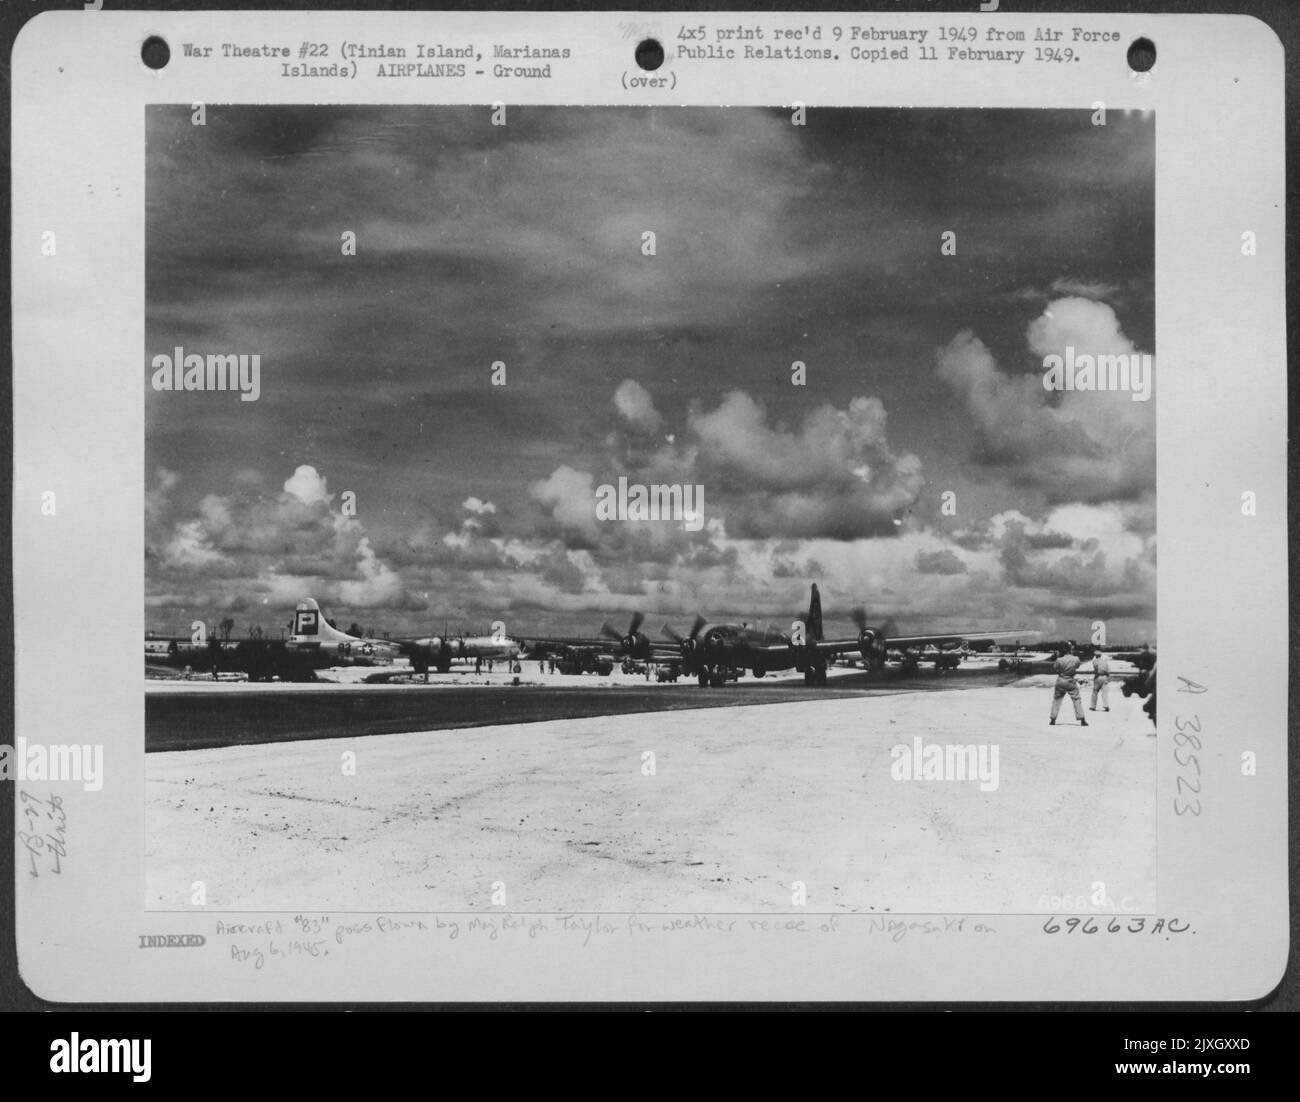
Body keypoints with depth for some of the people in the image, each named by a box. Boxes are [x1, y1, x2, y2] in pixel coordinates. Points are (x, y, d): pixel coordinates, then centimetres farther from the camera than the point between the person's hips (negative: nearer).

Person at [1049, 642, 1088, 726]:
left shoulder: (1060, 660, -16)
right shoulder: (1076, 659, -14)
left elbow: (1054, 668, -1)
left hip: (1060, 681, 0)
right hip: (1071, 681, 0)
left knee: (1056, 700, 15)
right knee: (1077, 700, 6)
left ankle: (1053, 719, 15)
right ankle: (1082, 720, 0)